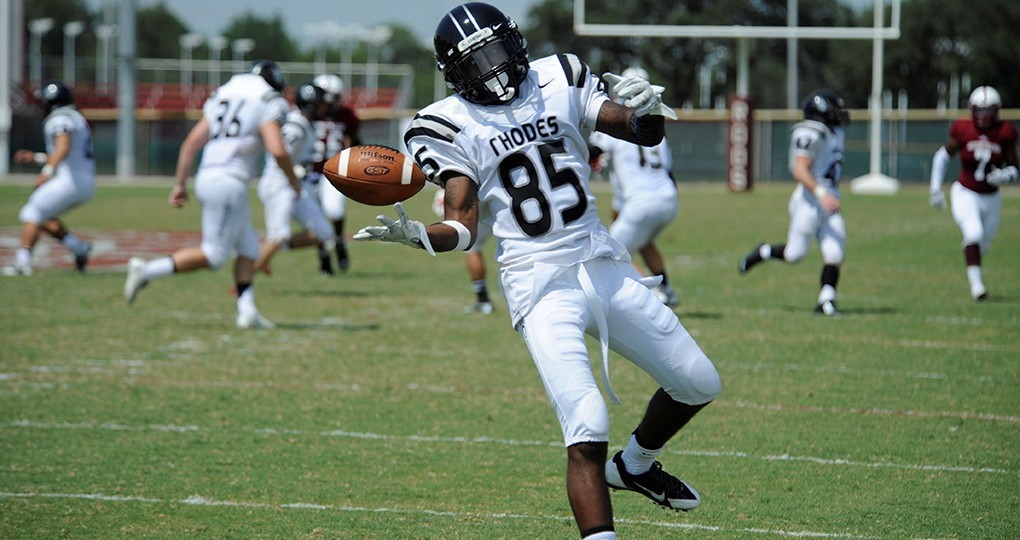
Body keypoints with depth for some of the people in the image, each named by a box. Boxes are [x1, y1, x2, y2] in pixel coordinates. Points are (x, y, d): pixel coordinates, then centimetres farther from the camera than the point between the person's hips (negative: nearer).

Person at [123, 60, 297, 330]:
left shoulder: (223, 96, 20)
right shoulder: (269, 103, -1)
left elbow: (192, 141, 14)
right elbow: (277, 150, -14)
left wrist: (180, 184, 17)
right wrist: (293, 181, 3)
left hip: (207, 177, 8)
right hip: (228, 180, -8)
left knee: (249, 248, 14)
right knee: (214, 255, -4)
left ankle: (247, 310, 7)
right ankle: (147, 270, -9)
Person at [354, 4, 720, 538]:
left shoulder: (558, 81, 4)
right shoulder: (452, 127, -4)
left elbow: (647, 133, 5)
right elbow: (464, 226, -8)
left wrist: (646, 107, -18)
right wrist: (415, 235, -28)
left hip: (603, 262, 5)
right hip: (542, 284, -5)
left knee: (698, 384, 13)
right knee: (587, 430, -20)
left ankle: (636, 464, 39)